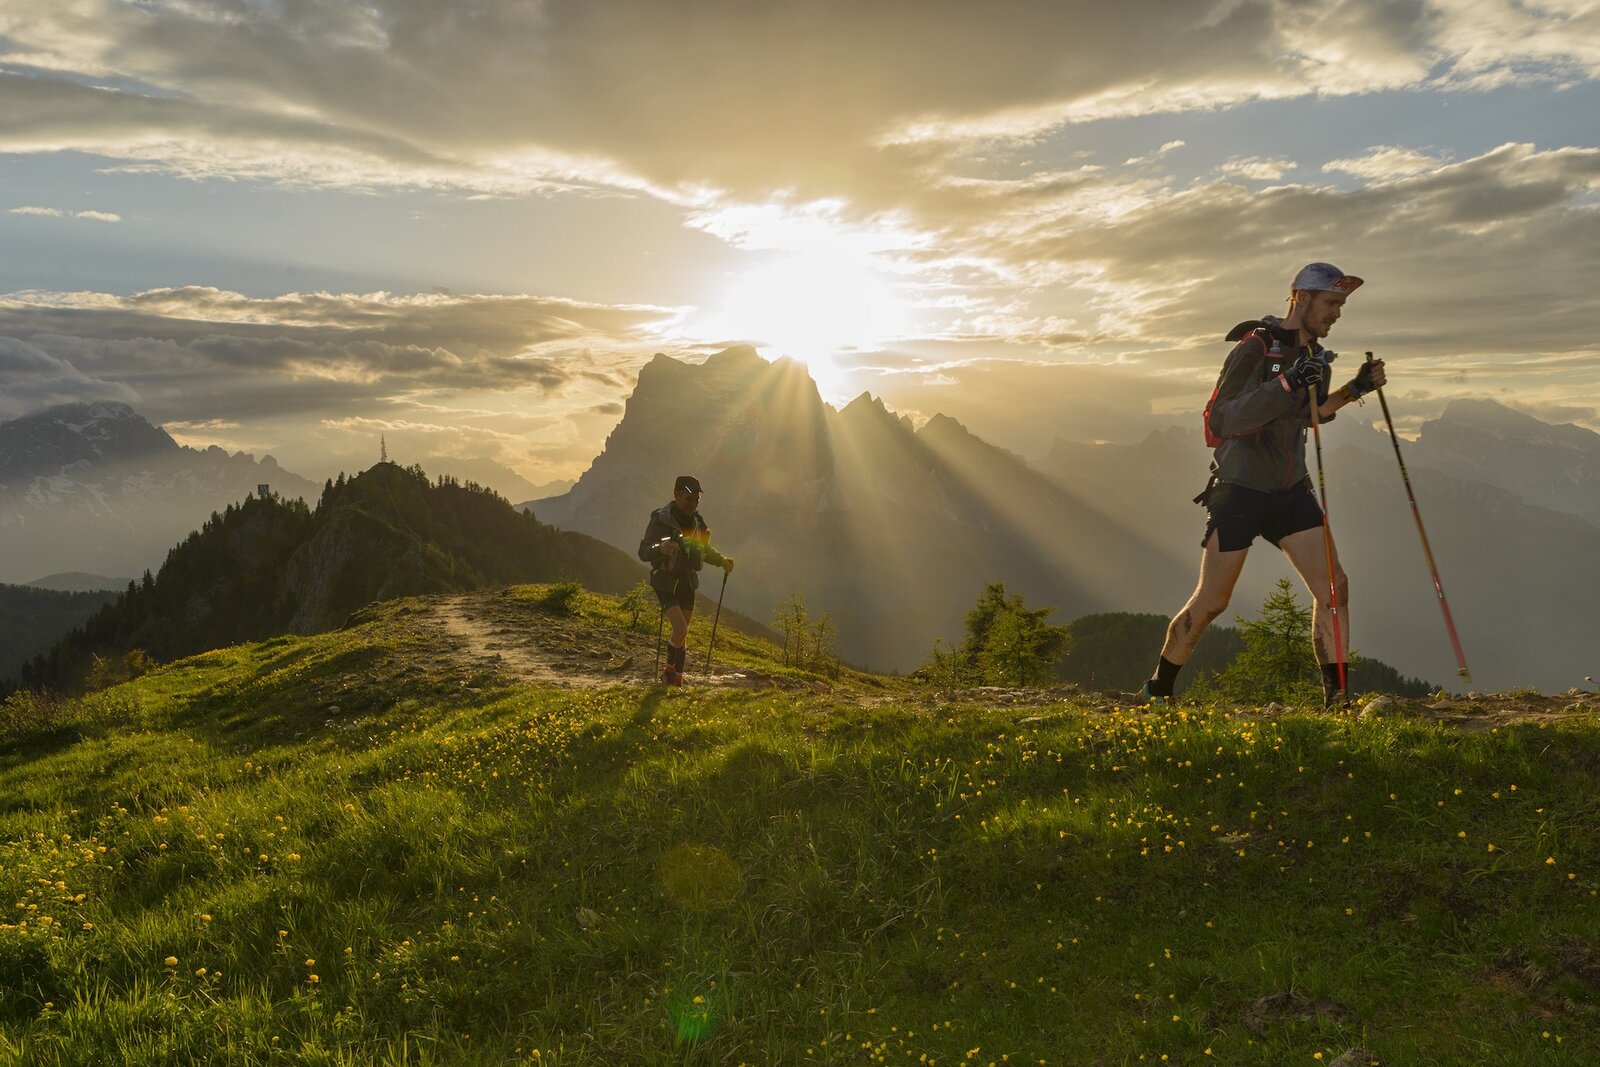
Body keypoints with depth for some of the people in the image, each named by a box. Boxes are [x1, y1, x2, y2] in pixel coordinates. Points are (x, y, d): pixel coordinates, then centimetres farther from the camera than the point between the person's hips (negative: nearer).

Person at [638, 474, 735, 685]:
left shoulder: (697, 521, 4)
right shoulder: (661, 520, -15)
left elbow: (705, 550, 20)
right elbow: (643, 552, -19)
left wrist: (722, 560, 4)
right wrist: (660, 548, -39)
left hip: (688, 582, 6)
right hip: (666, 583, -6)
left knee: (683, 632, 12)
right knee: (680, 630, -18)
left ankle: (677, 676, 26)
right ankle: (669, 668, 6)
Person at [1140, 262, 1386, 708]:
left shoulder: (1315, 356, 9)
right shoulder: (1255, 347, -15)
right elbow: (1224, 420, -23)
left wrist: (1352, 390, 8)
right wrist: (1286, 384, -32)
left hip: (1291, 491, 7)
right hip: (1240, 490, -7)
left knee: (1333, 585, -4)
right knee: (1210, 602, 1)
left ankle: (1336, 694, 5)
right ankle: (1157, 689, 18)